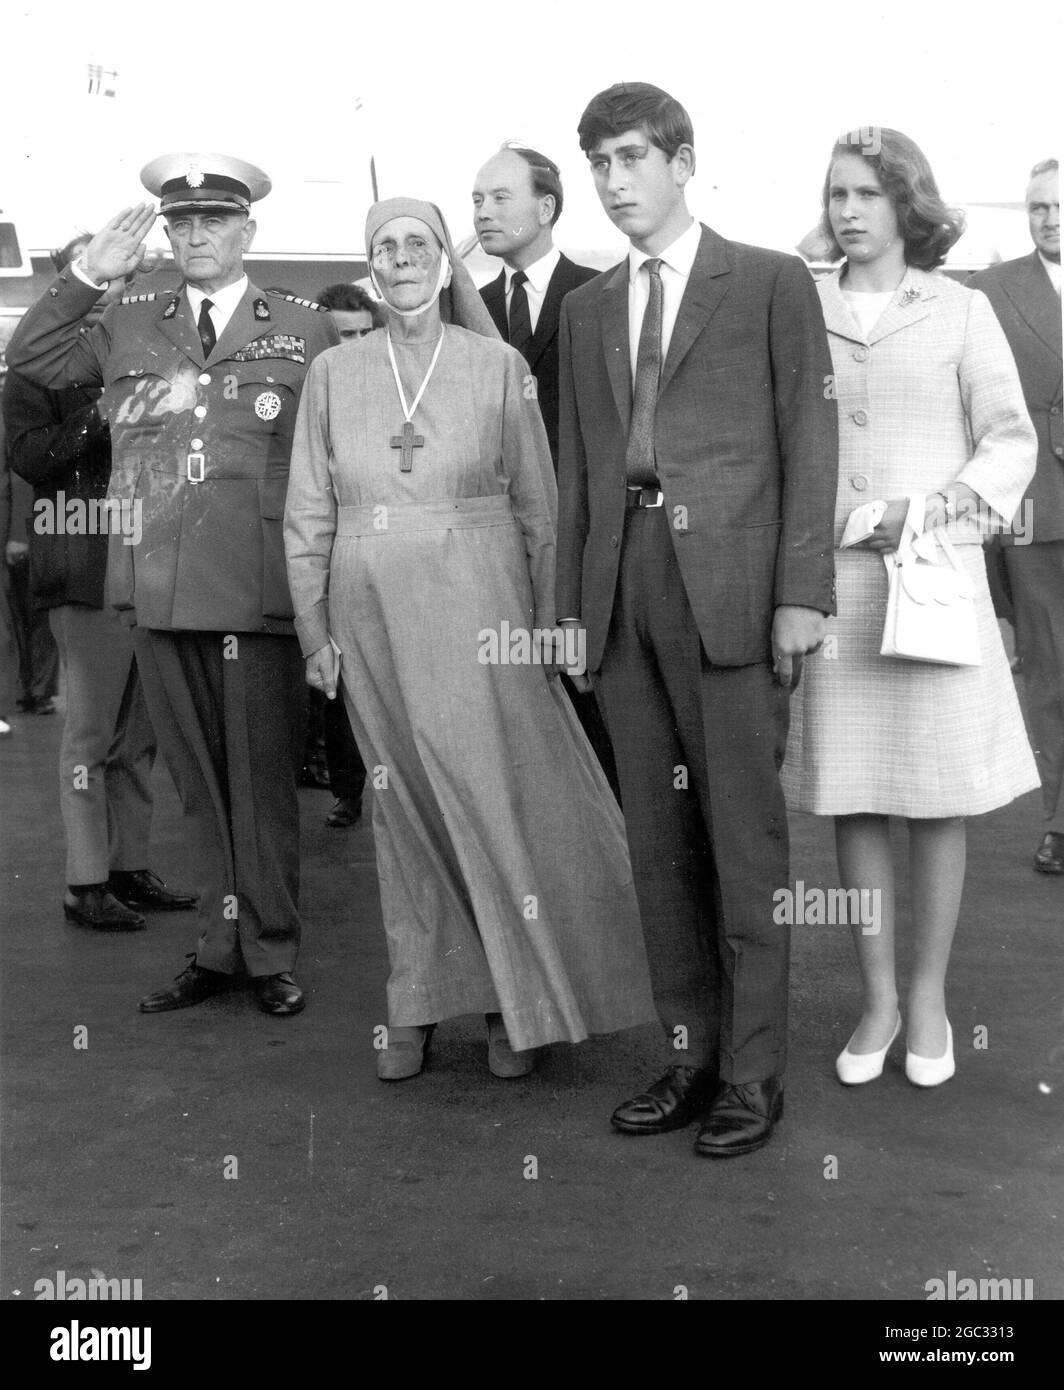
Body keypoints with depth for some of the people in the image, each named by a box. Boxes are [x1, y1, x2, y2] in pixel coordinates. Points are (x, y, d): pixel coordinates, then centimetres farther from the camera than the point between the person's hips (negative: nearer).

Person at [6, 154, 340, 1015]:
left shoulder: (307, 332, 4)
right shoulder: (128, 329, 13)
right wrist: (89, 275, 4)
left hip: (258, 591, -3)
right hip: (160, 589, 4)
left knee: (261, 781, 3)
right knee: (199, 782, 13)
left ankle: (271, 954, 16)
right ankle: (220, 947, 24)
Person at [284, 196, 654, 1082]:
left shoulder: (499, 367, 0)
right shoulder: (334, 374, 6)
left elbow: (537, 506, 1)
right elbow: (309, 515, 8)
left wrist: (542, 624, -3)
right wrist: (314, 629, 4)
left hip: (478, 613, -2)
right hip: (374, 616, 2)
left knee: (498, 798, 0)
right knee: (404, 804, 9)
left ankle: (516, 1004, 15)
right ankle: (416, 1005, 19)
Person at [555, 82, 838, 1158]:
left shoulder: (771, 283, 5)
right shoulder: (587, 308, 19)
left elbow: (809, 440, 0)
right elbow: (577, 463, 18)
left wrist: (802, 591, -8)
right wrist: (572, 603, 12)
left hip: (730, 586, -5)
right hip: (622, 586, 5)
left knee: (743, 833, -1)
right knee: (658, 838, 7)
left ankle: (753, 1073, 8)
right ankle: (690, 1054, 18)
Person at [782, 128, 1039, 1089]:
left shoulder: (960, 311, 6)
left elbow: (1012, 440, 5)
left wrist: (936, 507, -12)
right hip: (829, 578, 1)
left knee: (937, 797, 3)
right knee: (851, 797, 4)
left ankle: (929, 996, 17)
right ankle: (877, 999, 17)